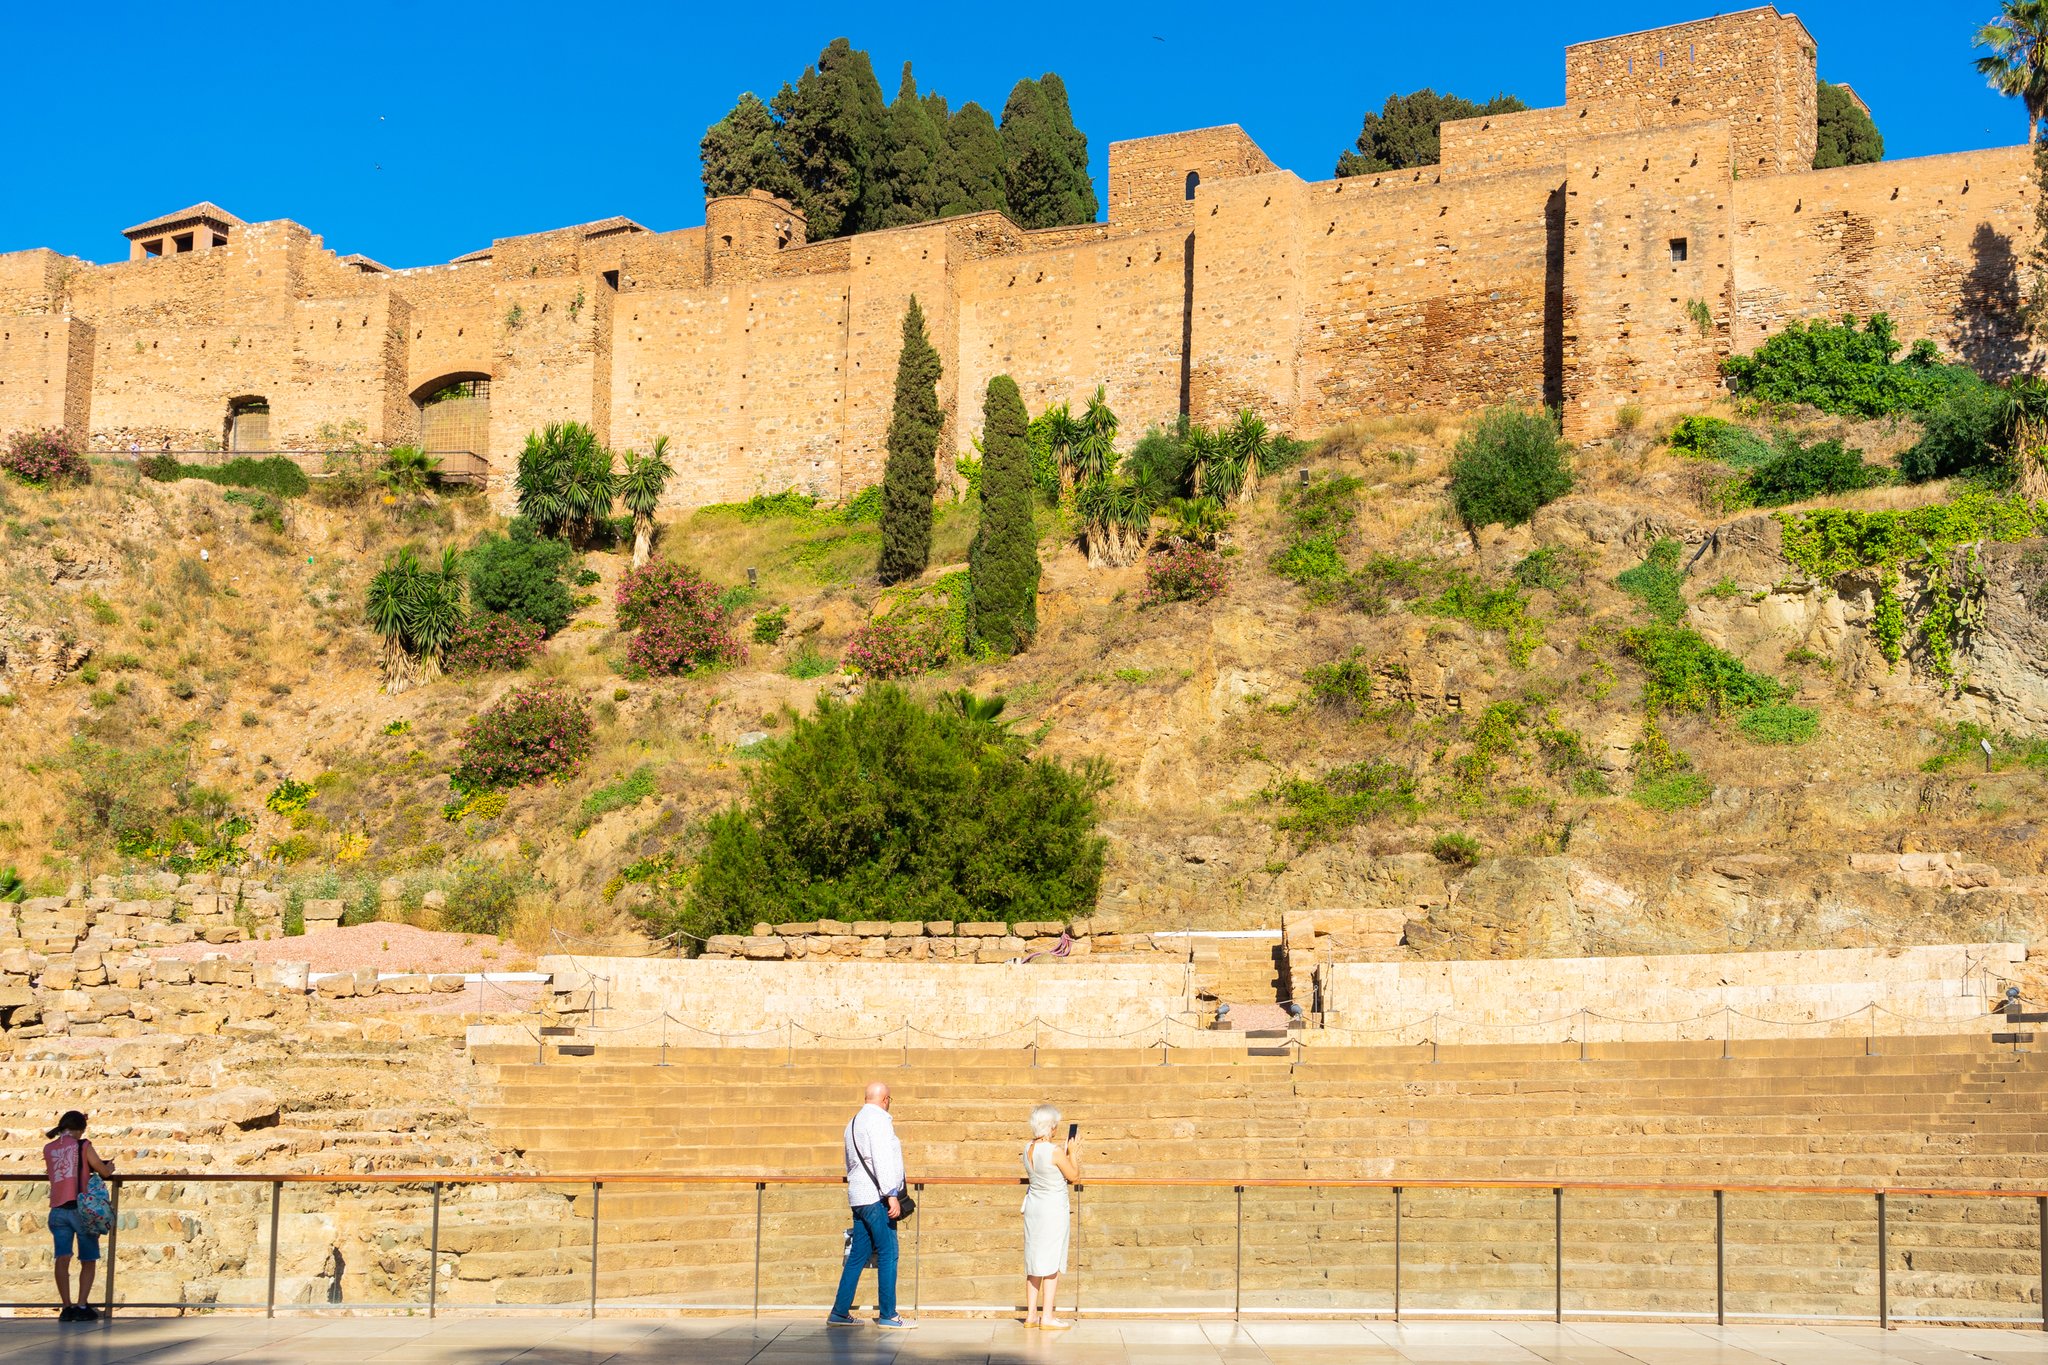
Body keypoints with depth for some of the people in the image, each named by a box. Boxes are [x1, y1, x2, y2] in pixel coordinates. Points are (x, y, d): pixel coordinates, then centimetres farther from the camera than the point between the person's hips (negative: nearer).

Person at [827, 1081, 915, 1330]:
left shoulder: (854, 1122, 17)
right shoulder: (878, 1120, -10)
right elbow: (882, 1159, -18)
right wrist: (891, 1194, -19)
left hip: (858, 1196, 9)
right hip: (876, 1197, -9)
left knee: (858, 1255, 11)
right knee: (888, 1254, -5)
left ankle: (840, 1312, 11)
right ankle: (887, 1314, -5)